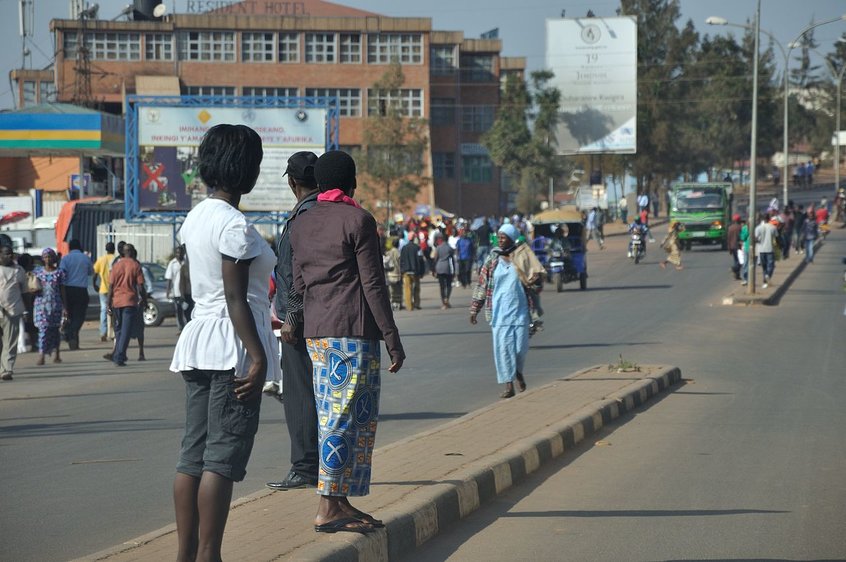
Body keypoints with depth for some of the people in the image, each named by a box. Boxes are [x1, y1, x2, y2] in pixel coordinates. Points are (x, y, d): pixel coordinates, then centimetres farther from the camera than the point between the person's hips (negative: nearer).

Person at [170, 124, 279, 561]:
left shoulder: (195, 217, 13)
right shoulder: (235, 225, -14)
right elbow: (236, 301, -18)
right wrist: (258, 358, -17)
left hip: (197, 339, 9)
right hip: (232, 346, -9)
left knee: (193, 454, 9)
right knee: (223, 456, -6)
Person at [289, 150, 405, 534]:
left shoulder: (301, 226, 13)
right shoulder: (358, 221, -8)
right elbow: (373, 284, -11)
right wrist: (392, 339, -8)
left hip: (315, 333, 8)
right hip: (353, 331, -7)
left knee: (331, 416, 12)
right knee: (344, 417, -6)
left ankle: (342, 503, 13)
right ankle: (328, 508, -9)